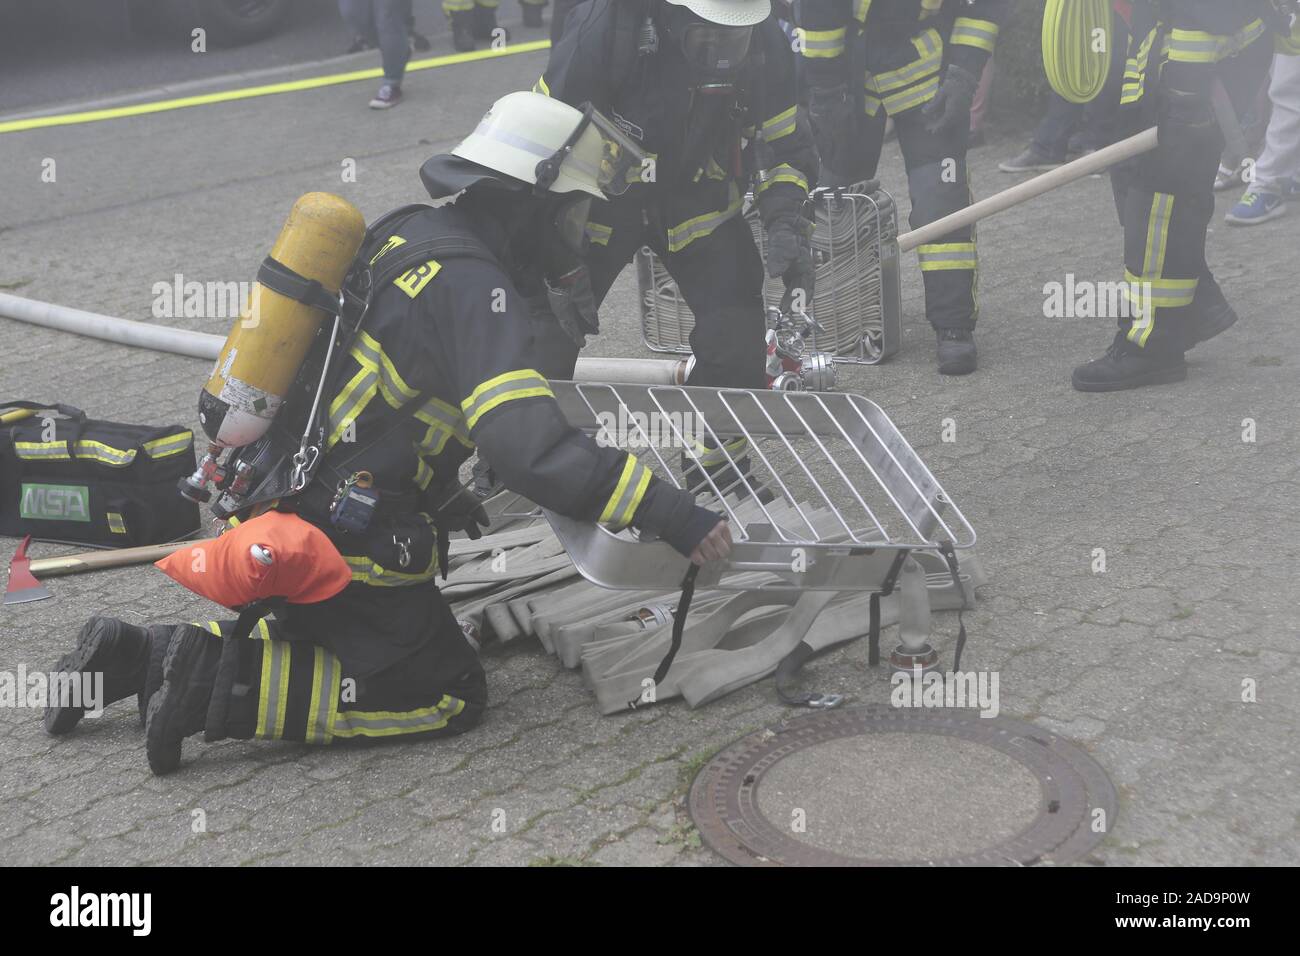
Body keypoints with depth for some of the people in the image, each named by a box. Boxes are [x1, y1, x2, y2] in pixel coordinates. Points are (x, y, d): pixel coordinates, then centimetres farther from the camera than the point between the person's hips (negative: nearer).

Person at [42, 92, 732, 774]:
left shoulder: (409, 232, 9)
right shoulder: (473, 286, -20)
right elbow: (531, 450, -30)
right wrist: (669, 512, -27)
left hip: (269, 509, 9)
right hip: (335, 548, -9)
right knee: (449, 696, 2)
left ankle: (139, 656, 16)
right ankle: (219, 685, -5)